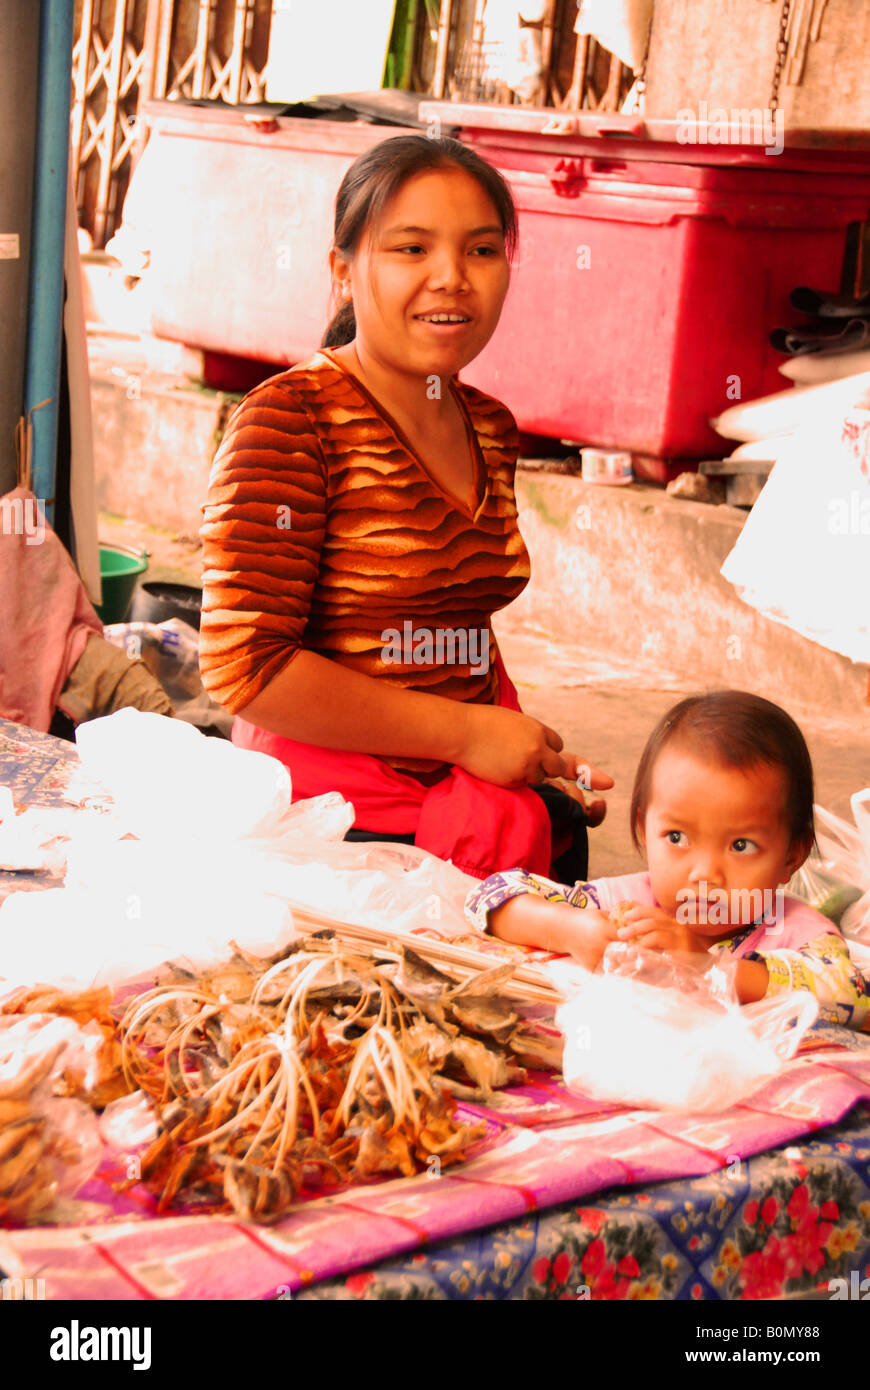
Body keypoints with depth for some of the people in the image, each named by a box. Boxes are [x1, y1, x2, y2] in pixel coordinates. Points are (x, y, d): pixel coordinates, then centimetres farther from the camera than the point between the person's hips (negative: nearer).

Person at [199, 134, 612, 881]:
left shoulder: (490, 429, 10)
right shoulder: (291, 419, -14)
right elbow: (245, 665, -20)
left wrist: (532, 753, 6)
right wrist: (465, 734, -15)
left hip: (481, 814, 7)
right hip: (330, 825, -7)